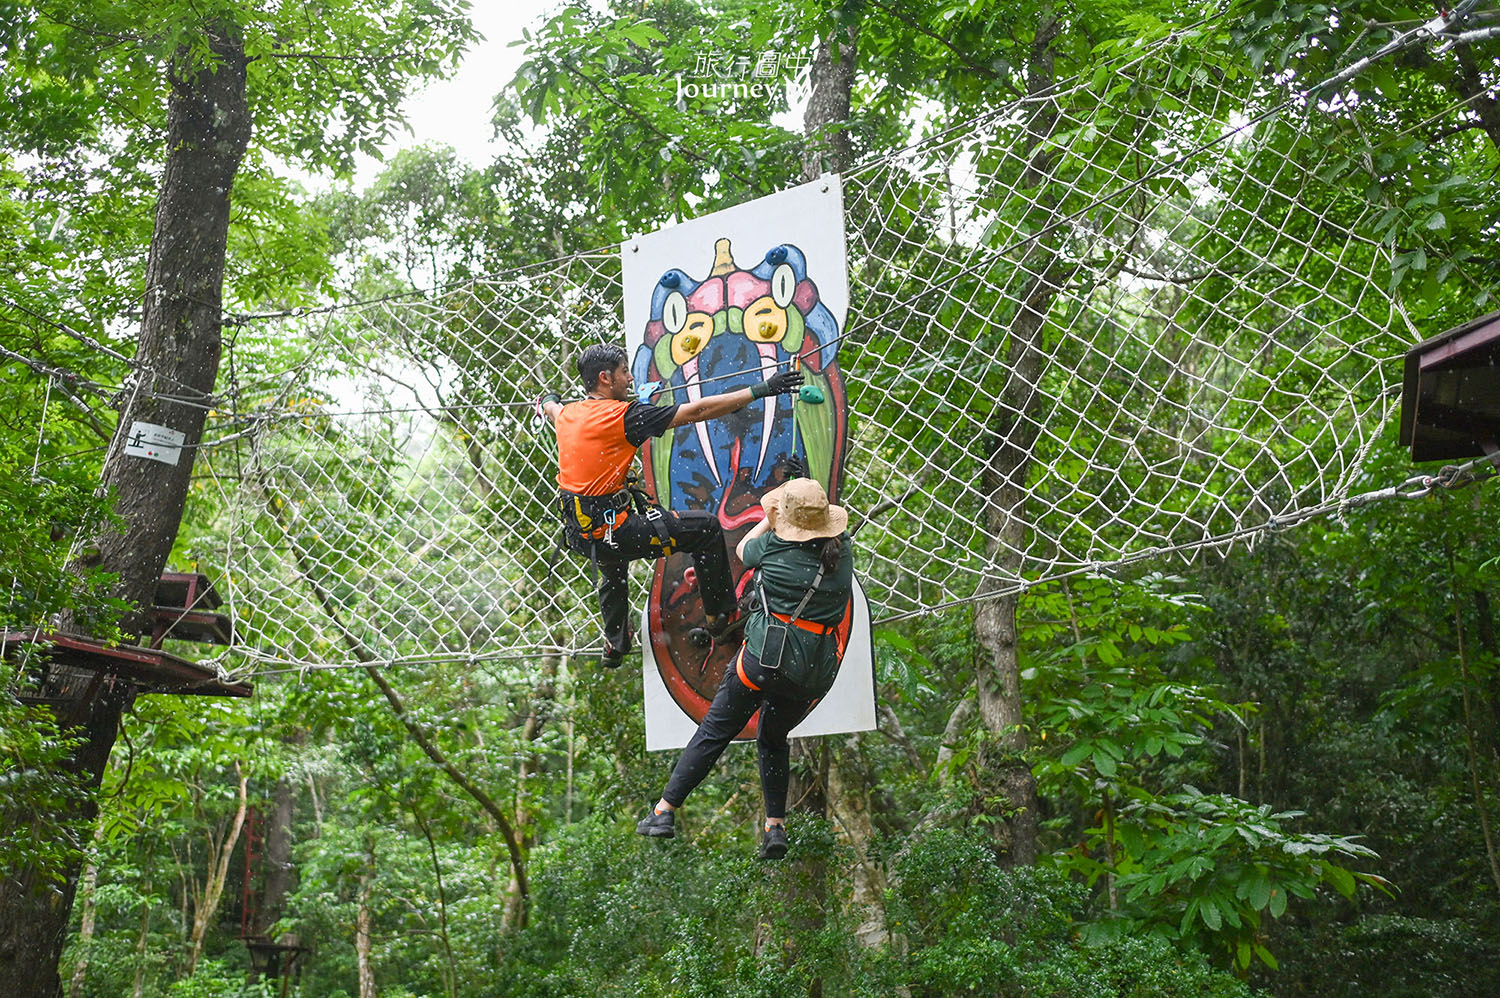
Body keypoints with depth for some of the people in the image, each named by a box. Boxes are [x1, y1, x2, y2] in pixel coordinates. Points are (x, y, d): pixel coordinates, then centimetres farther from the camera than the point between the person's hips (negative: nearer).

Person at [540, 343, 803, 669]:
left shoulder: (567, 414, 6)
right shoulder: (624, 415, -16)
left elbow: (550, 408, 34)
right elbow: (696, 411, -17)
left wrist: (547, 401, 61)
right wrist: (761, 390, -14)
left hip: (579, 533, 8)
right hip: (611, 530, -8)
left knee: (613, 572, 40)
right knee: (706, 526, 4)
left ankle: (614, 645, 52)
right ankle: (721, 618, 16)